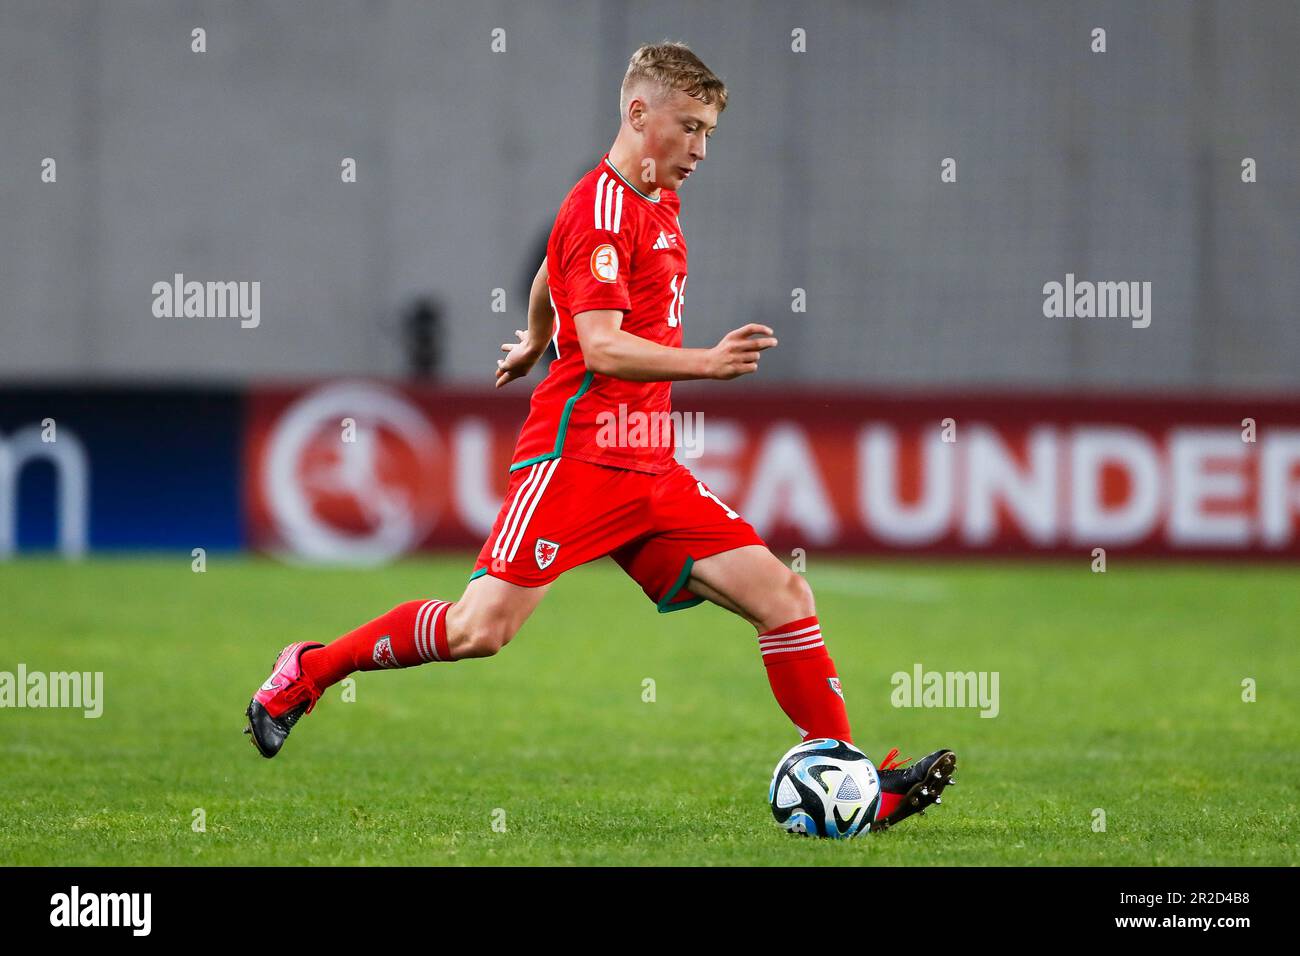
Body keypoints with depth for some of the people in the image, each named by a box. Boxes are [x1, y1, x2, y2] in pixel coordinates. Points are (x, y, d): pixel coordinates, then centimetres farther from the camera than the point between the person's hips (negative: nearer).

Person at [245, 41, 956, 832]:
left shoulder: (659, 205, 17)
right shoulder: (600, 210, -11)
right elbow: (603, 347, -22)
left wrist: (535, 340, 53)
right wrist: (706, 362, -34)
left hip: (651, 469, 9)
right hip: (577, 456, -9)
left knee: (782, 596, -2)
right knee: (482, 629, -16)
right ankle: (310, 671, 6)